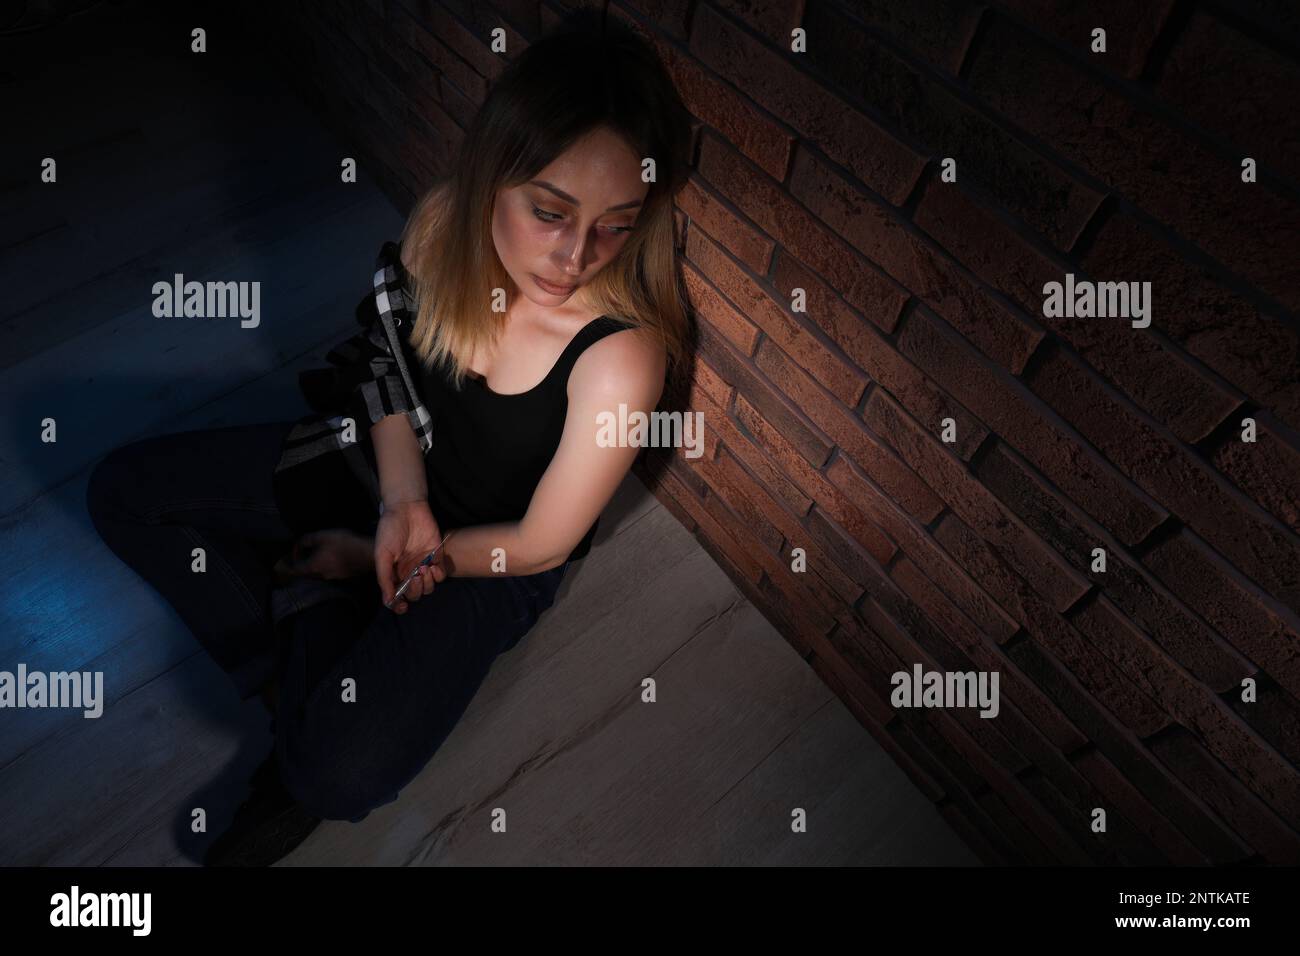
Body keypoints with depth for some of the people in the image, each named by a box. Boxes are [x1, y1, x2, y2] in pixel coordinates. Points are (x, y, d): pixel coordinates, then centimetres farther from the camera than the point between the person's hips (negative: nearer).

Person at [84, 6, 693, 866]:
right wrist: (401, 499, -18)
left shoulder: (621, 357, -33)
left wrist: (366, 555, -11)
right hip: (387, 465, 5)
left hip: (490, 557, -5)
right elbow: (388, 361, -1)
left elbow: (540, 545, -21)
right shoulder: (444, 220, -19)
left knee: (344, 774, -22)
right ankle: (306, 676, 3)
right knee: (121, 491, 4)